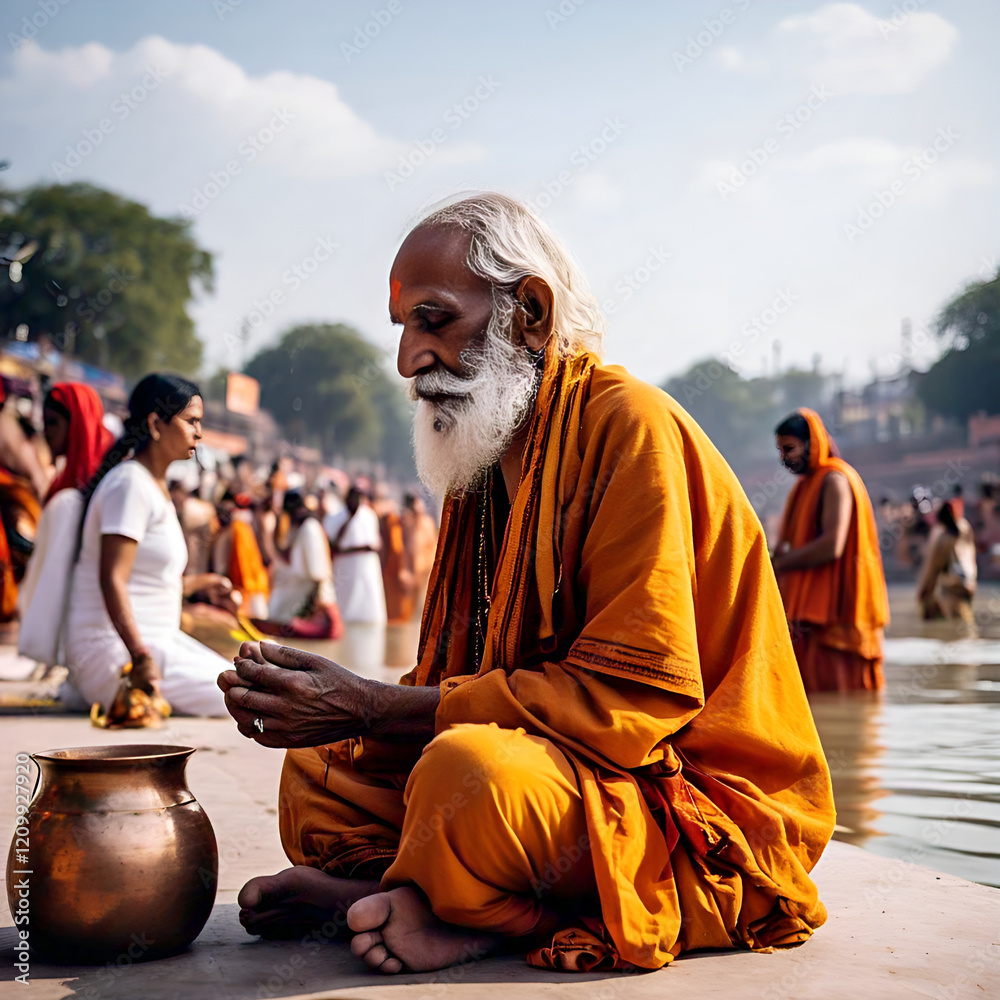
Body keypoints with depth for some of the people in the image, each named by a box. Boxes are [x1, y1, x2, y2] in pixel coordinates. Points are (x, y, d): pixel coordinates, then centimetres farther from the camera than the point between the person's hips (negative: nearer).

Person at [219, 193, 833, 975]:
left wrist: (374, 706, -21)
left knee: (472, 772, -35)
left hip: (702, 812, -8)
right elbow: (468, 681, 10)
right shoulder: (483, 456, 12)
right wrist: (312, 701, -10)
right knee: (320, 771, 7)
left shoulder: (629, 424, -15)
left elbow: (630, 698, -24)